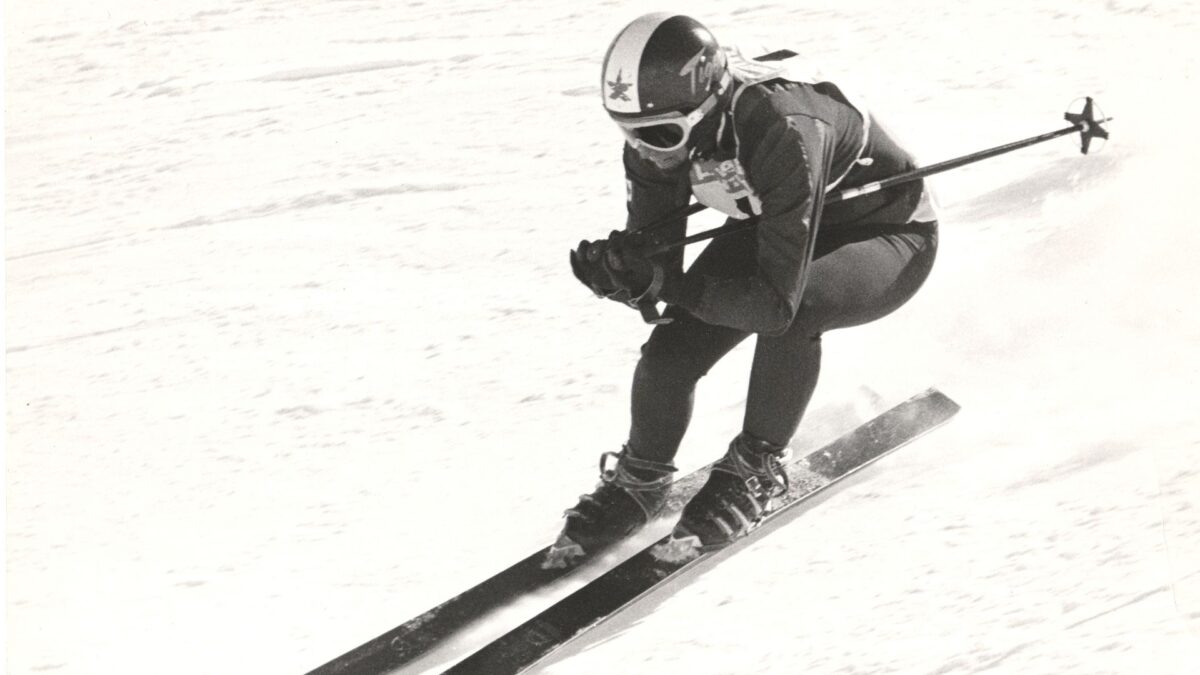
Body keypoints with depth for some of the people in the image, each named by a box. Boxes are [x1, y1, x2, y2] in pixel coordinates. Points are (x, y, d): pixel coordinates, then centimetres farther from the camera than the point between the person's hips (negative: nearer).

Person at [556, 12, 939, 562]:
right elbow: (654, 257, -14)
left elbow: (777, 299, -42)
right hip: (774, 226, 6)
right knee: (671, 350, -13)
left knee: (788, 315, -36)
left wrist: (667, 283, -40)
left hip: (890, 235, -6)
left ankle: (756, 470, -12)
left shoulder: (785, 132, -42)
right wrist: (626, 273, -36)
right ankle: (639, 480, 15)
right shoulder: (658, 134, -21)